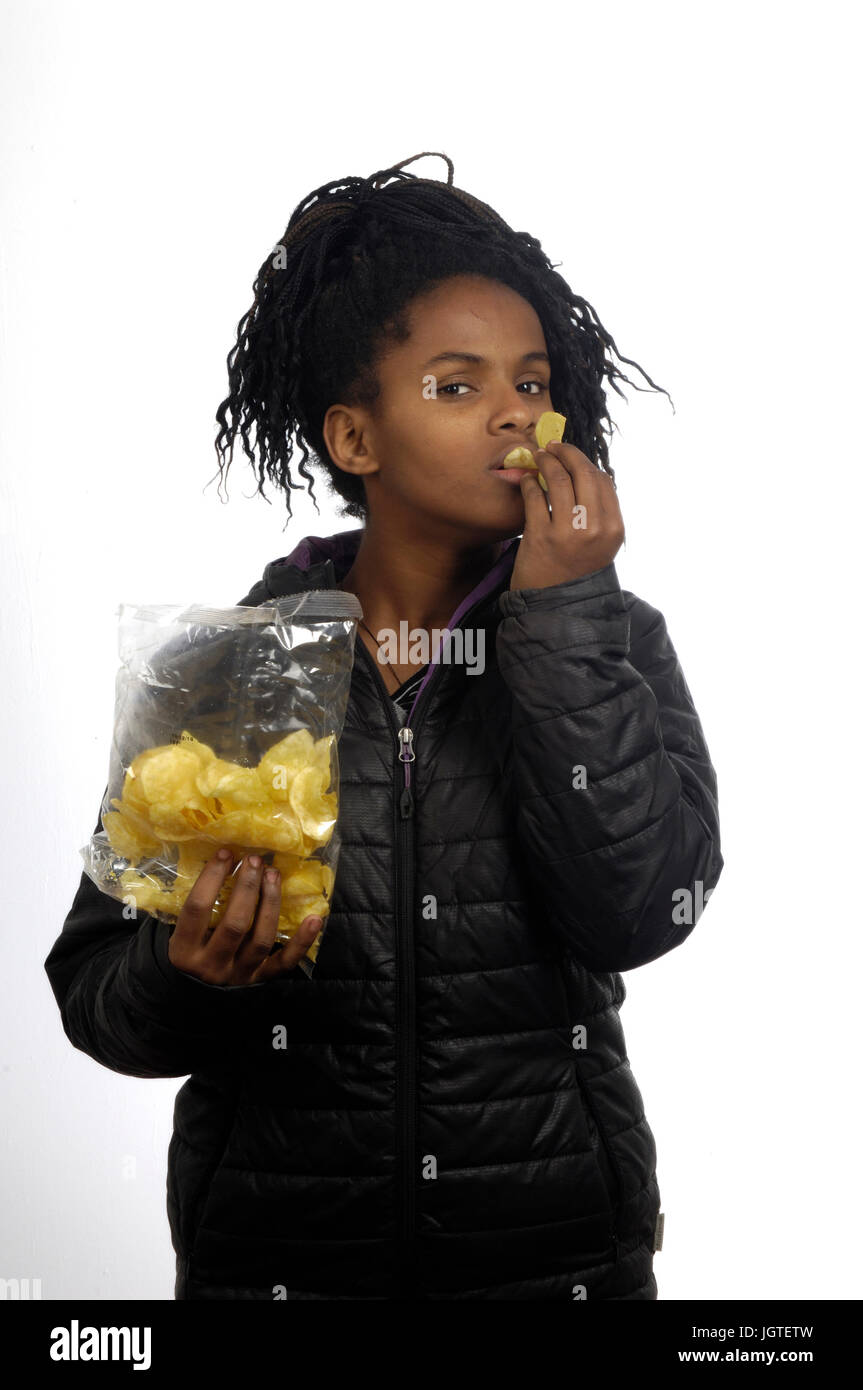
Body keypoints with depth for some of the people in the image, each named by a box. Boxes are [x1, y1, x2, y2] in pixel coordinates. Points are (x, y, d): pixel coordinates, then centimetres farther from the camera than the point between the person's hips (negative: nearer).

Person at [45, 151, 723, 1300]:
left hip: (560, 1248, 1)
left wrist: (562, 613, -18)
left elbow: (640, 914, -17)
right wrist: (188, 978, -25)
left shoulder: (616, 644, -2)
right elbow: (95, 986, -4)